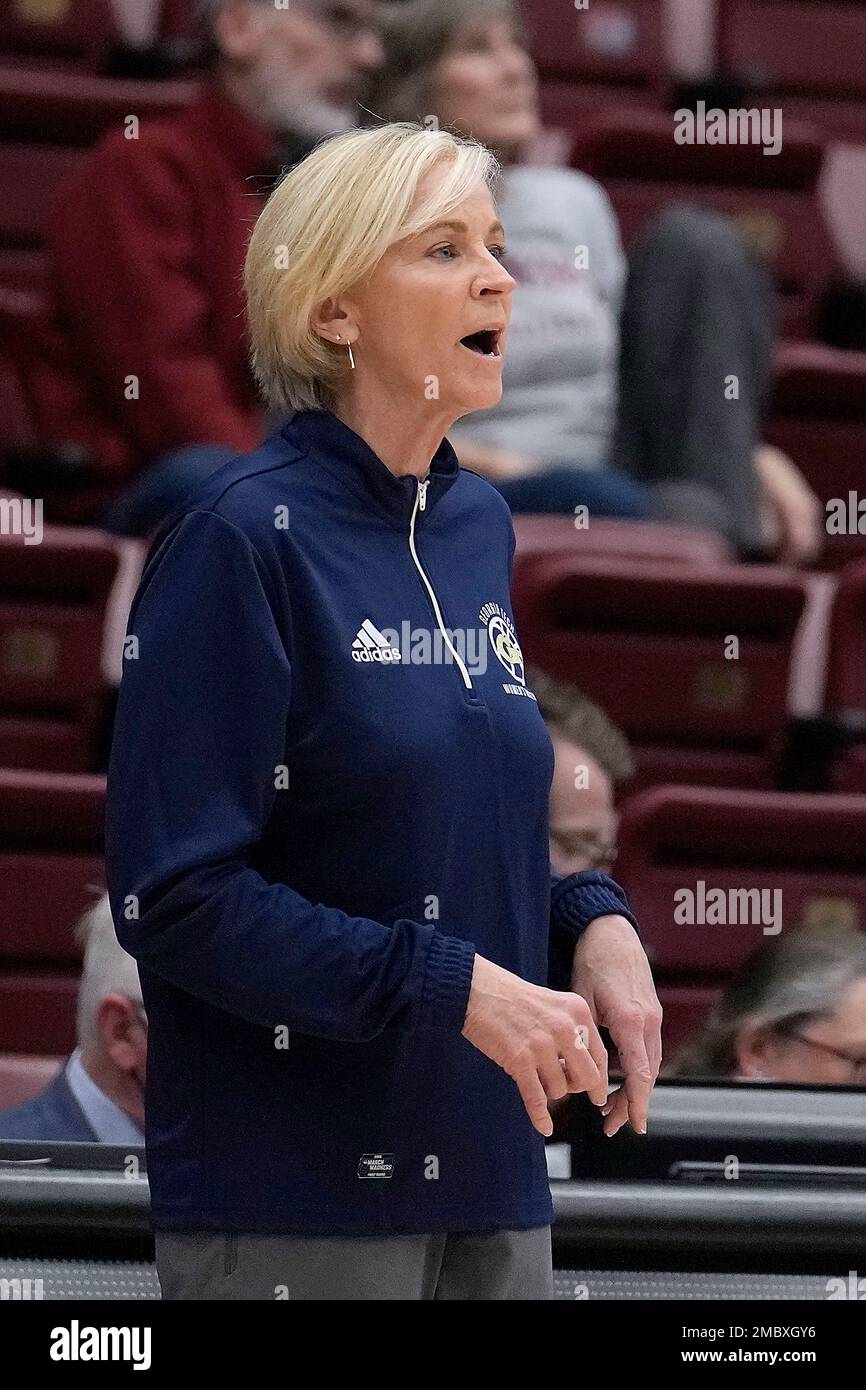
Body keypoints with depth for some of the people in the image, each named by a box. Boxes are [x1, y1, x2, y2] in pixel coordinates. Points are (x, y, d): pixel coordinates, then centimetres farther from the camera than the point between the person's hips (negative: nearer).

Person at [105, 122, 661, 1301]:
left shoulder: (477, 524, 11)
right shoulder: (242, 538, -12)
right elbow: (176, 895, -16)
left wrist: (590, 917, 1)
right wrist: (455, 986, -20)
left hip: (489, 1168, 7)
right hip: (295, 1193, -7)